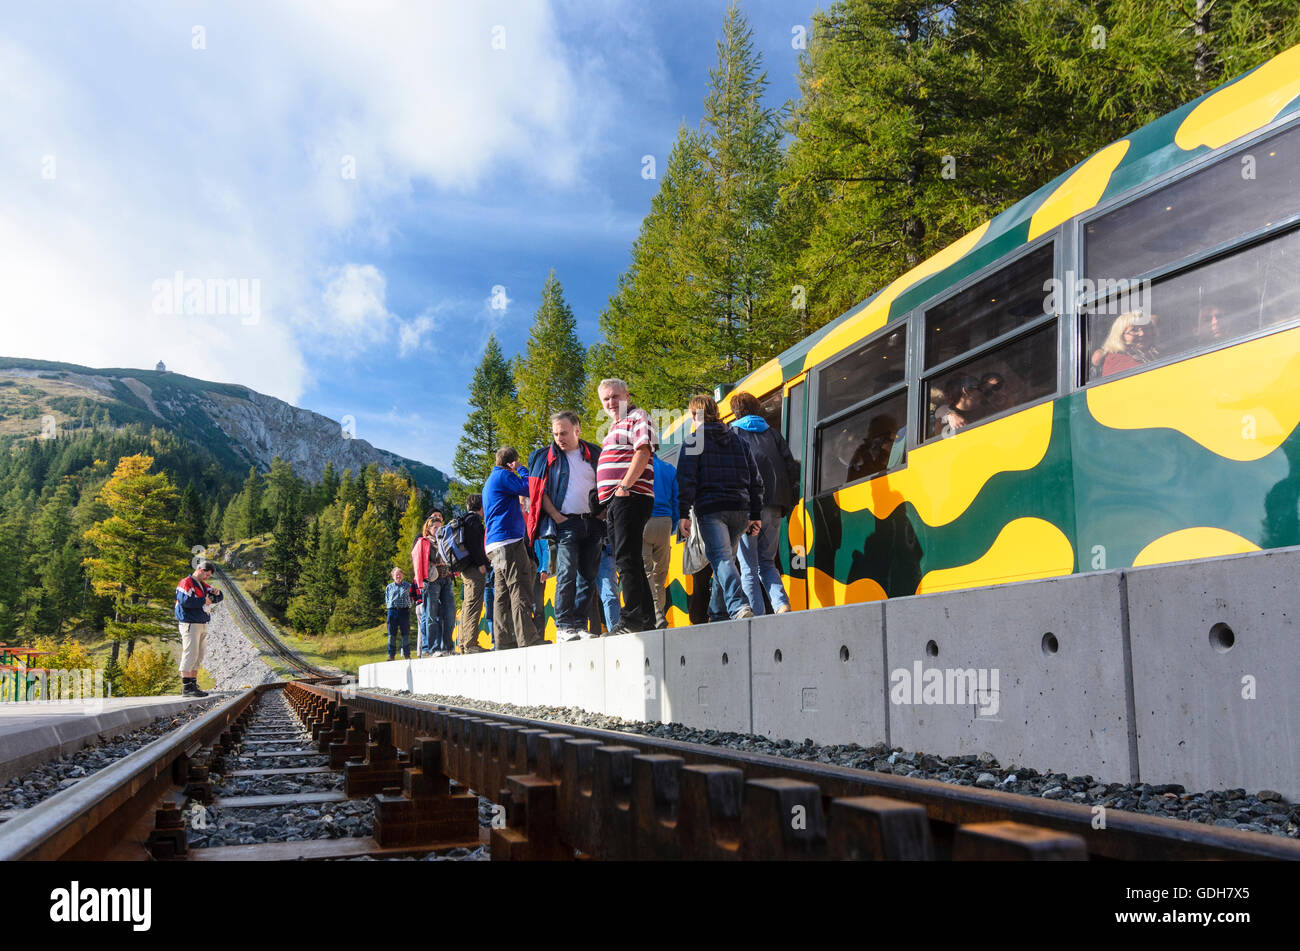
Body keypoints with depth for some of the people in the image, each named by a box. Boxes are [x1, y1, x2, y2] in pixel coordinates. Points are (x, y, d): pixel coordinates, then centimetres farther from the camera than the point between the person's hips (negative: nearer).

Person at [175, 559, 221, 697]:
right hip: (190, 624, -10)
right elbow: (185, 601, -24)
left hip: (202, 625, 10)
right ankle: (186, 688, -12)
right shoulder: (186, 583, -9)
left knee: (198, 657, 11)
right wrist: (203, 601, -15)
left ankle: (193, 685, 17)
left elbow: (217, 598, 23)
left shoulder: (203, 585, 20)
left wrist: (216, 593, 0)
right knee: (190, 655, -12)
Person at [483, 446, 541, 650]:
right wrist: (521, 470, 1)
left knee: (503, 595, 8)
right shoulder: (503, 475, -5)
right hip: (509, 541, -10)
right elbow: (527, 488, -12)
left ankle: (504, 641, 7)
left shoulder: (490, 481, 26)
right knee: (520, 591, -13)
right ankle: (527, 639, -17)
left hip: (495, 546, 10)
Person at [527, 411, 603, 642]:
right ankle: (564, 626, -10)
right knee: (567, 574, -14)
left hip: (593, 523, 4)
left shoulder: (594, 454, 13)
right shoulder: (546, 457, 5)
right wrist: (557, 517, -9)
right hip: (566, 523, -3)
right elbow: (539, 491, 0)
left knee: (588, 577, 3)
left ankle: (580, 625, 10)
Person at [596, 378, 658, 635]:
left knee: (627, 559, -16)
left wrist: (624, 486, -21)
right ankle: (647, 620, 10)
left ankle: (631, 618, -18)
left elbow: (643, 452, -14)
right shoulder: (615, 428, 29)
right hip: (613, 501, 10)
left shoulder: (638, 417, 0)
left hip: (630, 497, -10)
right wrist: (606, 504, 19)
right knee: (626, 562, 8)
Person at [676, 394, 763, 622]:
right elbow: (755, 479, 17)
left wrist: (683, 513, -8)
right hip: (740, 509, 5)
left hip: (710, 509, -5)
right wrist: (756, 515, 18)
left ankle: (739, 606, -33)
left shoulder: (694, 441, 4)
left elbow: (686, 479, -7)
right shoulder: (738, 441, 20)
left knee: (721, 559, -14)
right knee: (725, 558, 15)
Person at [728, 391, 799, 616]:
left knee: (749, 568, 0)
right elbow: (792, 468, 11)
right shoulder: (773, 433, 20)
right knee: (767, 562, 14)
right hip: (774, 508, 4)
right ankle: (781, 604, -8)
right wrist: (787, 504, 16)